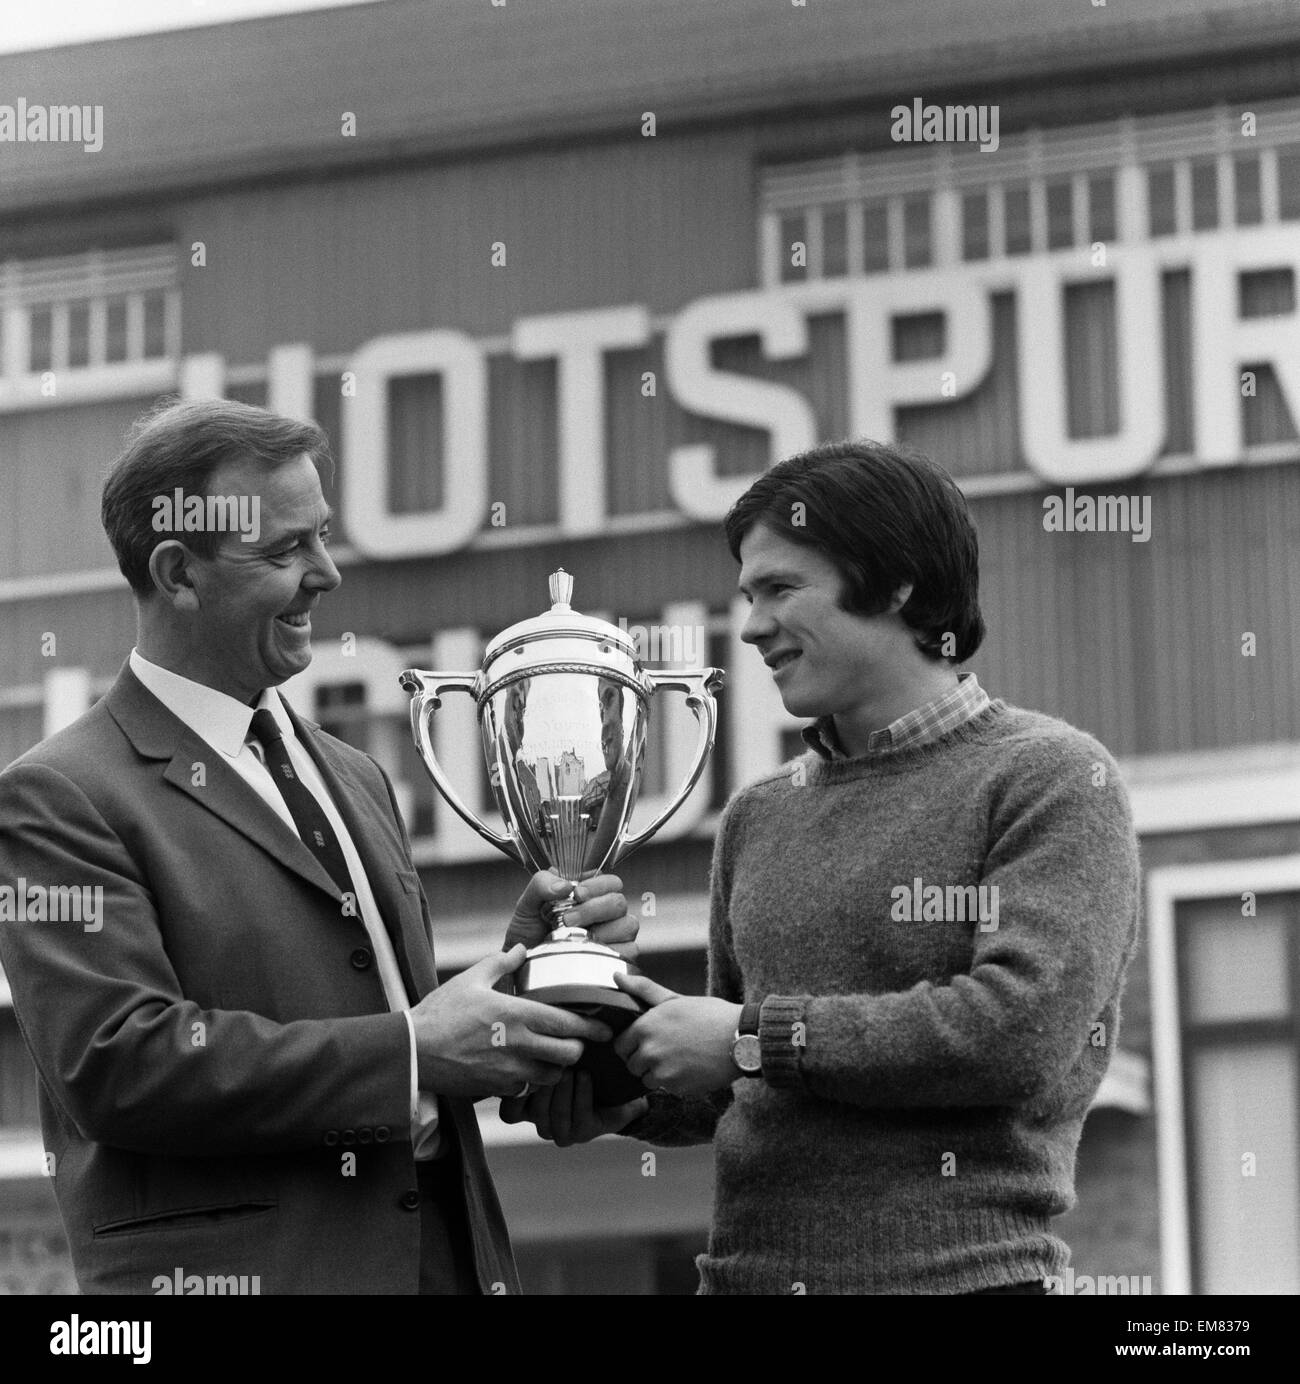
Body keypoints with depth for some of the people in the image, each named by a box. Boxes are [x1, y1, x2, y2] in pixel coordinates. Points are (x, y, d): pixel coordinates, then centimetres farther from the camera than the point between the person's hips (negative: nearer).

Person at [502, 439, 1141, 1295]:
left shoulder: (1052, 778, -4)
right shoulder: (759, 816, 14)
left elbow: (1024, 1034, -17)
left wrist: (750, 1036, -12)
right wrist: (624, 1087, 0)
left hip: (961, 1270, -5)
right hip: (745, 1266, 5)